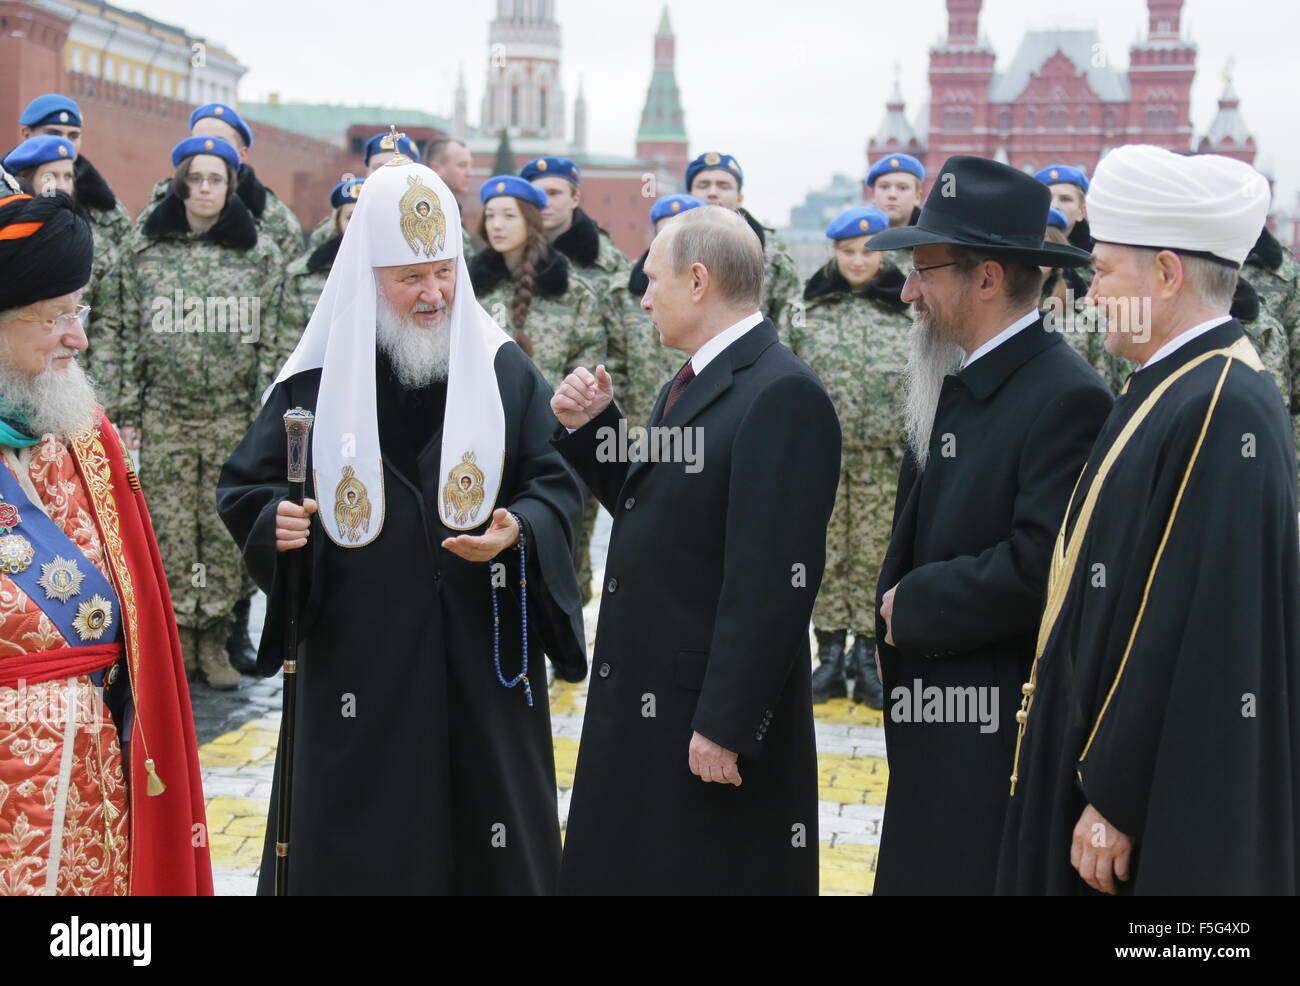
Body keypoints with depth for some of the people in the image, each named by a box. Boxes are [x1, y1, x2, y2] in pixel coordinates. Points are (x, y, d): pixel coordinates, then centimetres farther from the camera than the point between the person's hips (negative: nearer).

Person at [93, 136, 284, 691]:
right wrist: (125, 411, 0)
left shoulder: (258, 252, 5)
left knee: (225, 528, 2)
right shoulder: (143, 248, 5)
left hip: (234, 415, 0)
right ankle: (177, 641, 11)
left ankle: (215, 640, 14)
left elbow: (274, 337, 4)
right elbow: (120, 332, 6)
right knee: (170, 527, 0)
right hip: (164, 414, 0)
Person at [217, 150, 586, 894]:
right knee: (357, 843, 5)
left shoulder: (503, 368, 2)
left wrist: (519, 532, -17)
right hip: (356, 655, -1)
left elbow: (558, 482, 3)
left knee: (487, 833, 9)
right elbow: (245, 486, 5)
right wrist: (275, 522, -16)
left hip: (481, 655, 1)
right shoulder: (317, 376, 0)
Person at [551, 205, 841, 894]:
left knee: (701, 874, 6)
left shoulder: (782, 396, -19)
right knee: (617, 872, 19)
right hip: (639, 702, 9)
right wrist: (592, 427, 4)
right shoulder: (689, 384, 12)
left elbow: (773, 582, -23)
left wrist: (725, 725, -22)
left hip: (711, 713, -9)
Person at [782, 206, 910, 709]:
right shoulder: (803, 308, 6)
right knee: (825, 558, 6)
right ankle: (830, 659, 16)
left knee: (875, 559, 4)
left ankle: (867, 662, 15)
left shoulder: (911, 310, 3)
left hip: (884, 460, -1)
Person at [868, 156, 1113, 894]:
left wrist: (914, 606, -14)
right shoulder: (954, 385, 11)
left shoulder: (1066, 397, -18)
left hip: (1008, 735, -9)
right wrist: (900, 605, 2)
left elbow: (1041, 566, -25)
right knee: (924, 874, 16)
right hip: (934, 730, 9)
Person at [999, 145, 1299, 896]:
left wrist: (1115, 799, -20)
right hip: (1109, 747, 9)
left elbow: (1201, 635, -25)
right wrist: (1100, 773, 14)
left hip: (1168, 800, -9)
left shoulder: (1222, 411, -22)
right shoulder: (1175, 386, 7)